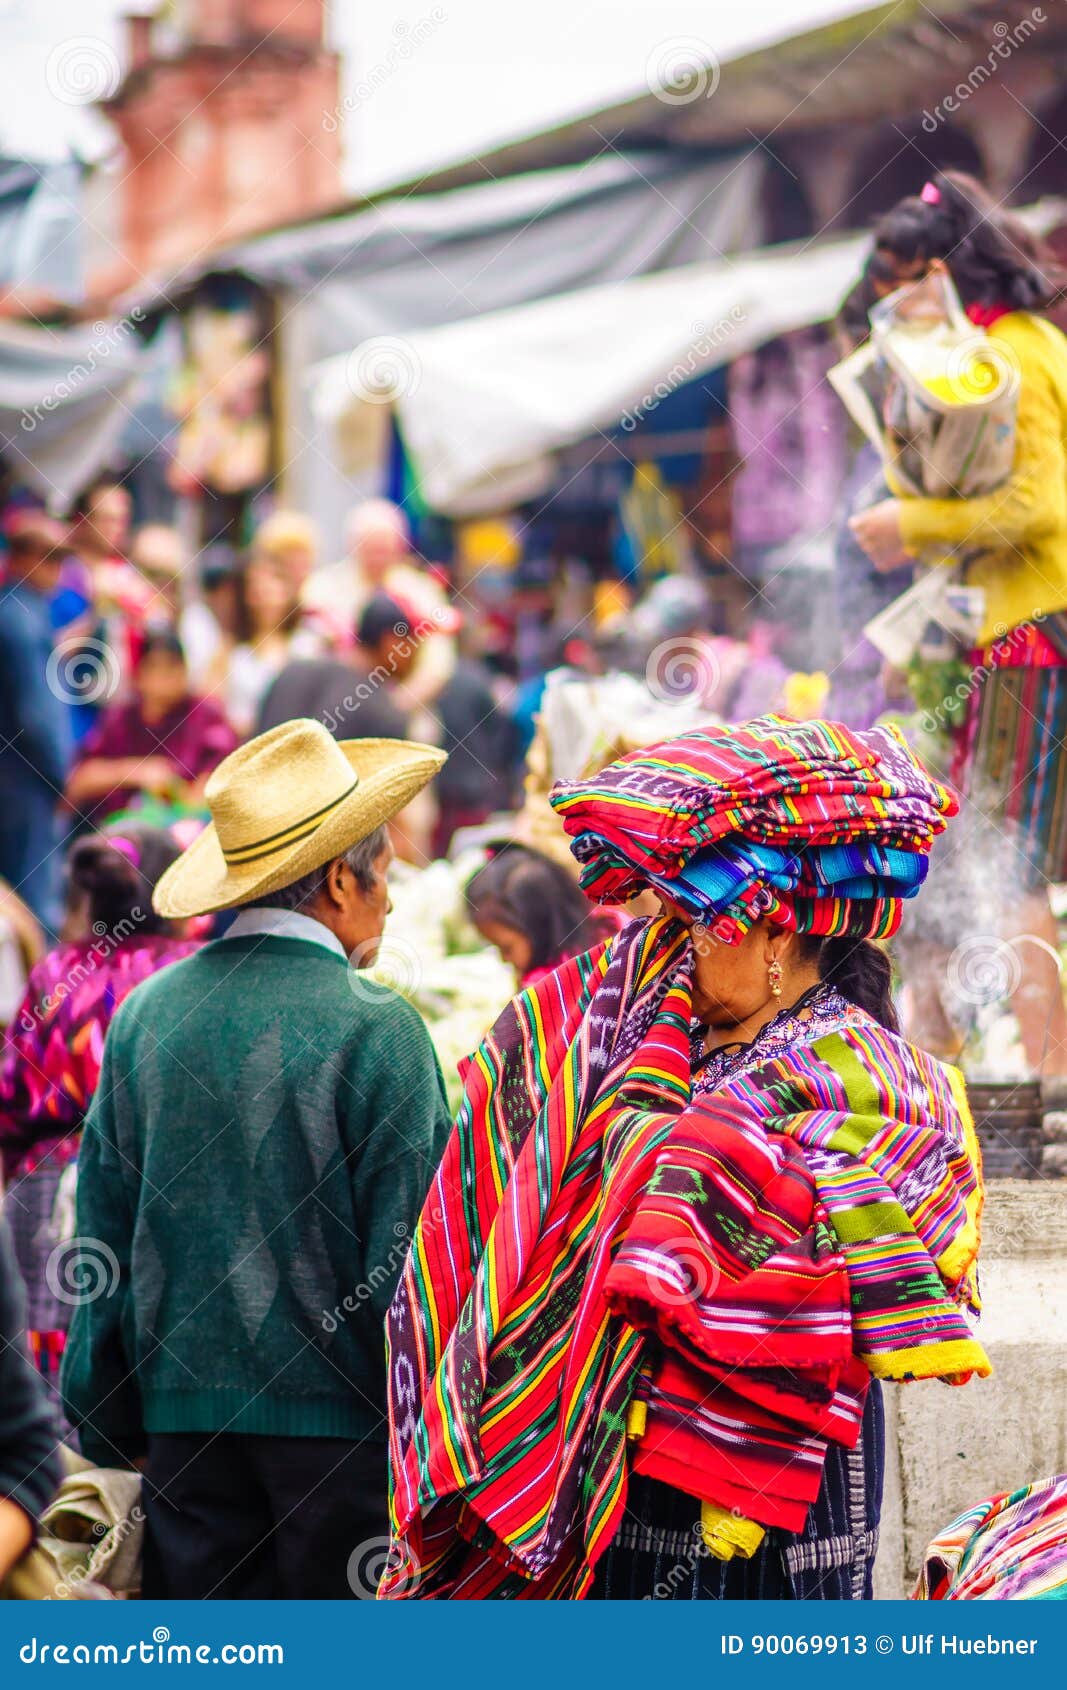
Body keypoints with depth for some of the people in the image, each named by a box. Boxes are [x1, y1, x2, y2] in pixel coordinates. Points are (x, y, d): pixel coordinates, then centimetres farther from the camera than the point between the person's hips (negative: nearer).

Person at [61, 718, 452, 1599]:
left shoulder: (145, 1014, 5)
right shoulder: (376, 1029, -11)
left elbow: (103, 1232, 10)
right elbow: (408, 1255, -11)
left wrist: (109, 1428, 19)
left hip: (182, 1405, 5)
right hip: (337, 1417, -5)